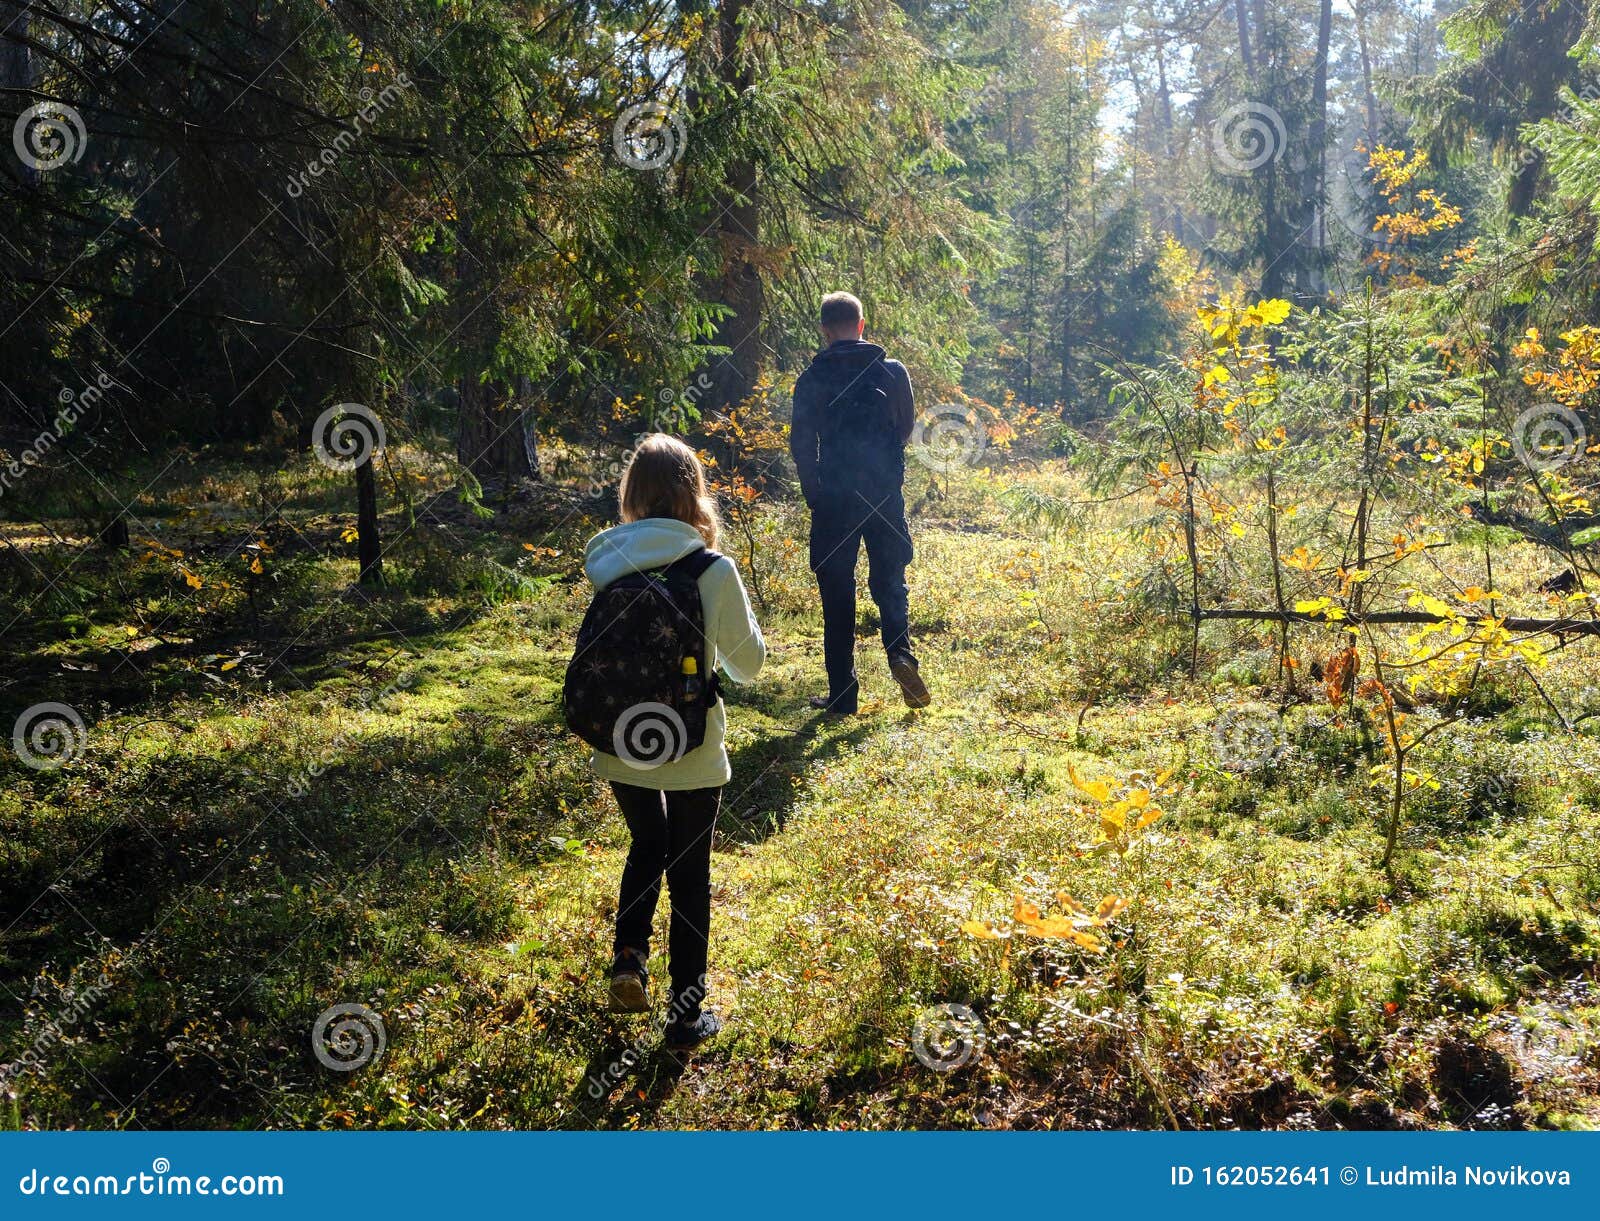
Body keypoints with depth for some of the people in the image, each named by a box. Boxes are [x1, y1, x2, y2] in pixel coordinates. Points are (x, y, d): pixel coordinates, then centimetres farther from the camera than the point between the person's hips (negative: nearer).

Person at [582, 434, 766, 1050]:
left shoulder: (603, 566, -7)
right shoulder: (714, 571, -17)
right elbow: (748, 663, -4)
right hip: (693, 749, -3)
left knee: (647, 844, 30)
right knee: (689, 873, 15)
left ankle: (629, 955, 13)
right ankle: (687, 1015, 24)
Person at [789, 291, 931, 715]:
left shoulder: (812, 379, -3)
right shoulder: (893, 372, 1)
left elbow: (801, 443, -2)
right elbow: (906, 429, 8)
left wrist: (814, 493, 10)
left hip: (834, 500, -1)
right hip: (885, 496, 1)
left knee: (837, 593, 5)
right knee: (889, 580, 15)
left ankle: (842, 693, 7)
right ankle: (900, 652, -11)